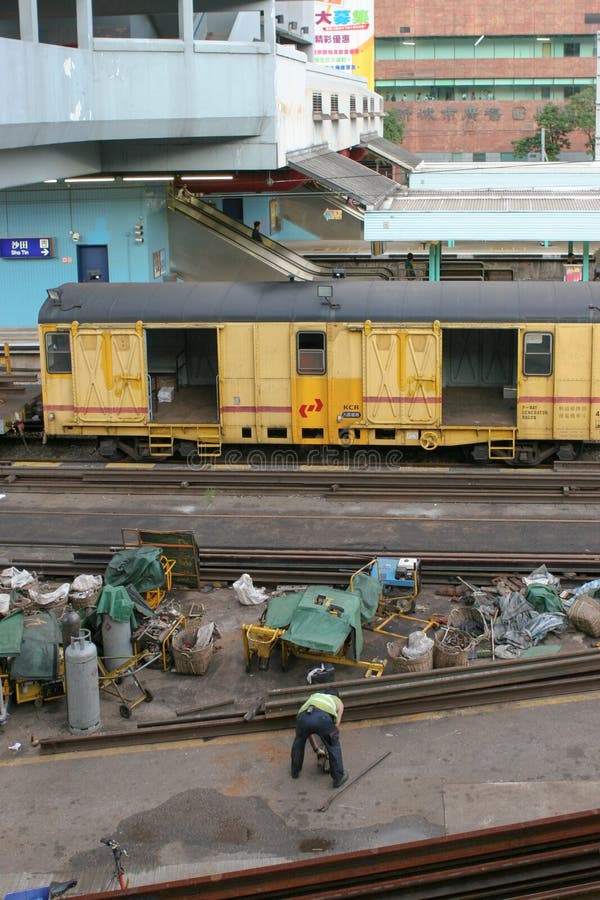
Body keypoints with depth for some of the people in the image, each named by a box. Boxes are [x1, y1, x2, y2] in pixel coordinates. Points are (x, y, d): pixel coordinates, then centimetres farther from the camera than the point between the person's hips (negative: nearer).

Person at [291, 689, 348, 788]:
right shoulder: (338, 701, 39)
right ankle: (338, 778, 26)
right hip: (322, 717, -3)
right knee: (334, 746, 22)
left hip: (303, 716, 3)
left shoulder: (314, 696, 46)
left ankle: (295, 771, 45)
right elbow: (336, 724, 28)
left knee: (299, 742, 33)